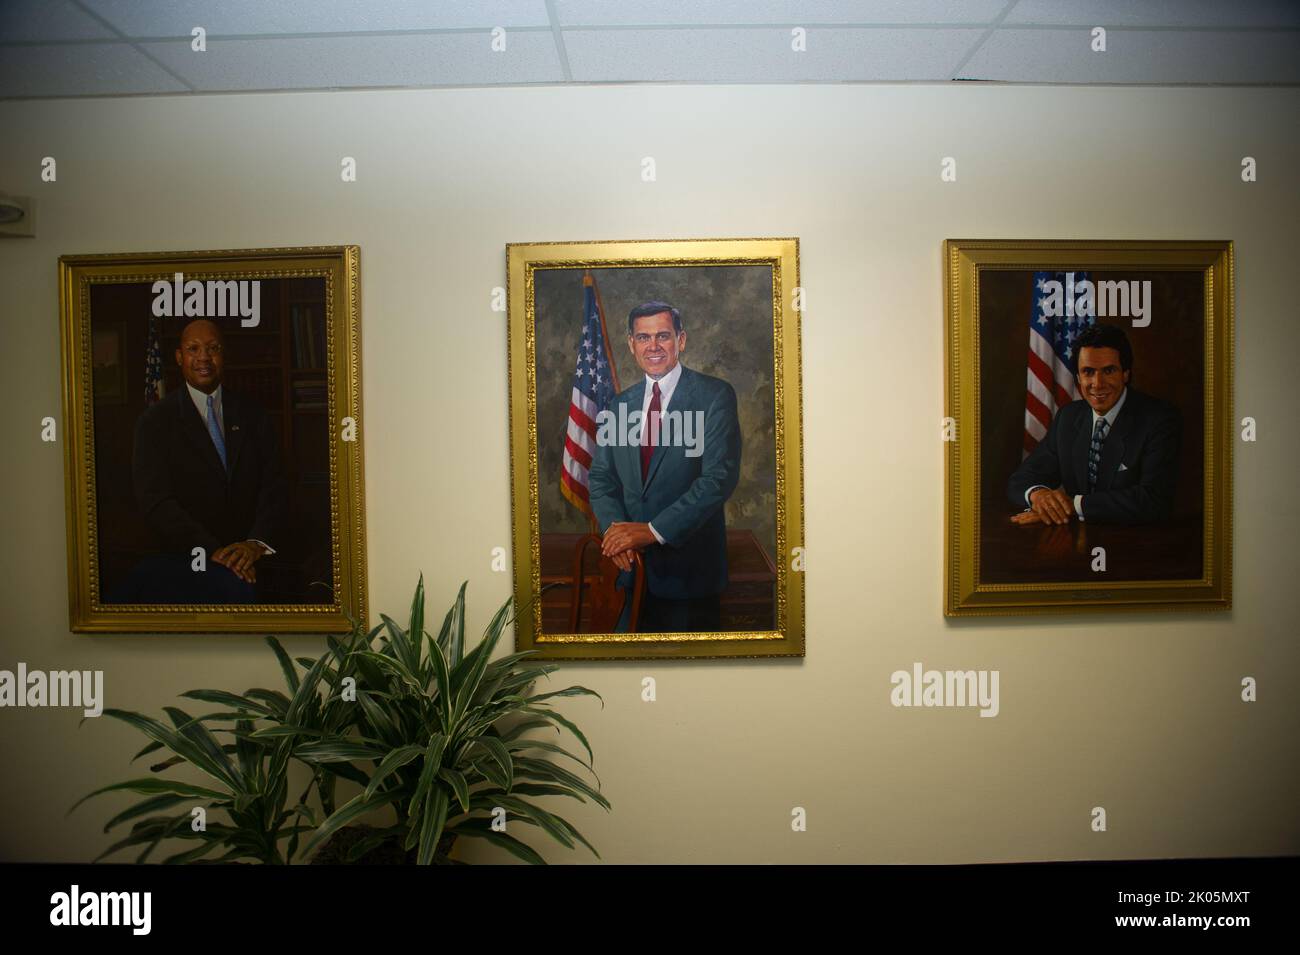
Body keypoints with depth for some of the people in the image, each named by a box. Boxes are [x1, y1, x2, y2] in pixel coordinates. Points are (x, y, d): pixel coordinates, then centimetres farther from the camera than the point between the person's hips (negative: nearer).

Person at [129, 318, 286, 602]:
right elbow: (155, 500, -4)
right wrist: (212, 550, -16)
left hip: (251, 555, 2)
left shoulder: (252, 415, 13)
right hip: (187, 561, -2)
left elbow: (273, 485, 6)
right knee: (235, 587, -25)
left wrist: (257, 542, -12)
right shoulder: (155, 421, 5)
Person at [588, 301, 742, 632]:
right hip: (631, 565, 4)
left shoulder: (715, 396, -7)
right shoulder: (620, 404, 9)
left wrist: (654, 529, -20)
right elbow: (600, 477, 8)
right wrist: (614, 527, -12)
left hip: (689, 566, -4)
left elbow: (720, 477, -16)